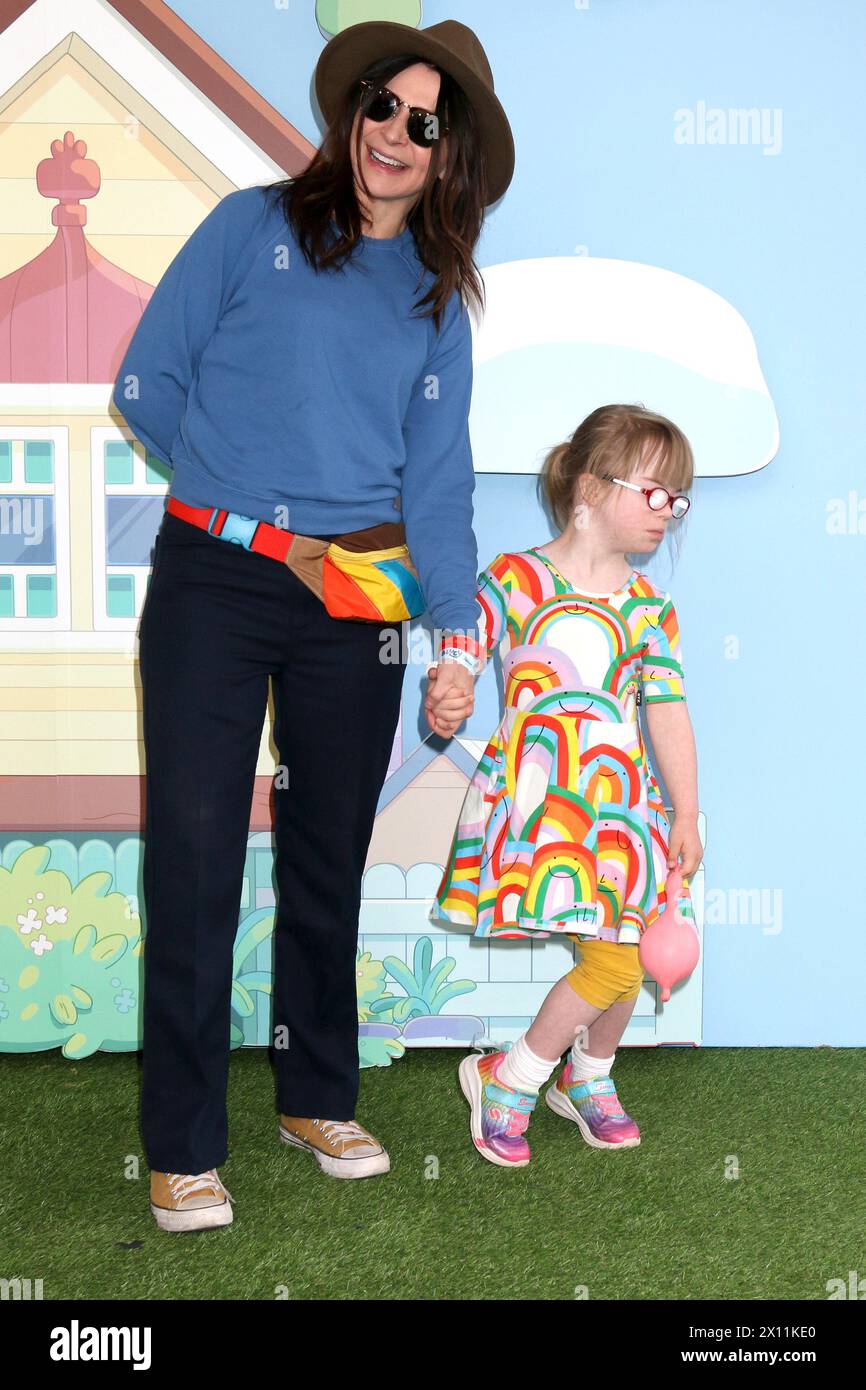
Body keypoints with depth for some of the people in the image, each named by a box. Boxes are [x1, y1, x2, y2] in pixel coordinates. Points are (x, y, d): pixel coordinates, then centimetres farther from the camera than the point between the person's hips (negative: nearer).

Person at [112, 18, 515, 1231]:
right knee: (196, 852, -3)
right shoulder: (252, 230, 1)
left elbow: (437, 477, 6)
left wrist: (459, 621, -6)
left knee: (329, 855, 12)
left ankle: (317, 1097, 29)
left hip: (355, 598, 4)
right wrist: (251, 501, 1)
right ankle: (183, 1151, 6)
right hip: (215, 579, -3)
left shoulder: (440, 300, 11)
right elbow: (146, 385, 1)